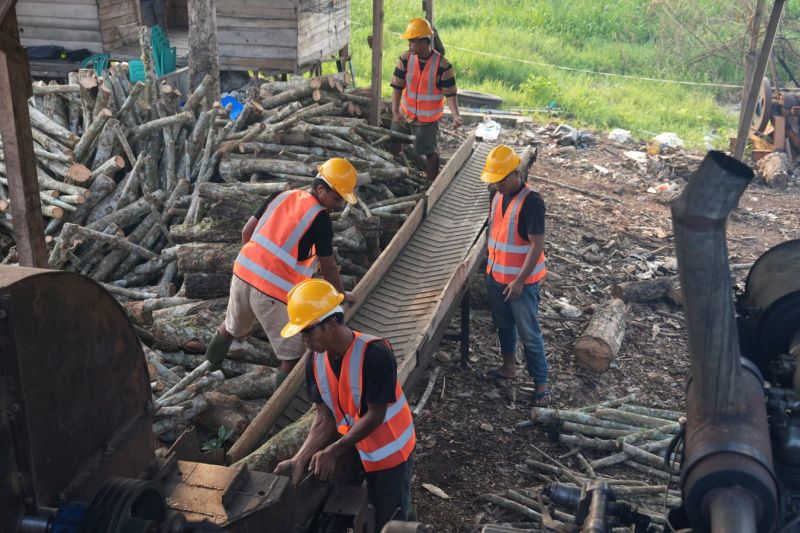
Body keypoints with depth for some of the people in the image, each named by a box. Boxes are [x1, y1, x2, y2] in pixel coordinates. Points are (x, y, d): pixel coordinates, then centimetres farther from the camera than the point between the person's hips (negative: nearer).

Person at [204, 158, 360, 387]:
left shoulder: (283, 196, 9)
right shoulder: (320, 218, -9)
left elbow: (246, 232, 12)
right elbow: (328, 268, -6)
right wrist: (342, 295, 10)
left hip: (243, 272, 8)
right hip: (273, 291, -8)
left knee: (232, 327, 33)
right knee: (293, 354, 7)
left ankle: (208, 366, 54)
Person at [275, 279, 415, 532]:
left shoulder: (375, 353, -31)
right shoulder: (316, 362, -11)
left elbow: (375, 415, -25)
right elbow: (324, 419, -9)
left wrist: (333, 451, -26)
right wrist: (299, 460, -21)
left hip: (390, 452, -6)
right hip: (356, 450, 6)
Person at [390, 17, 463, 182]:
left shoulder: (443, 65, -19)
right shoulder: (405, 59, -10)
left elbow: (450, 93, -15)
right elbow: (397, 86, -10)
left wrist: (455, 115, -30)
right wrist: (395, 112, -22)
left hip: (428, 119, -4)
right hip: (404, 114, 4)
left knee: (431, 153, 3)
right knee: (394, 145, 17)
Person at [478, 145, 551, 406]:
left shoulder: (531, 202, -23)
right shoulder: (496, 194, 0)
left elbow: (537, 245, -22)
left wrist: (520, 281, -22)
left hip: (521, 280, -7)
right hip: (495, 275, 7)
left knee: (529, 334, 1)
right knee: (503, 324, 22)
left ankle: (541, 384, 14)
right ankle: (508, 367, 41)